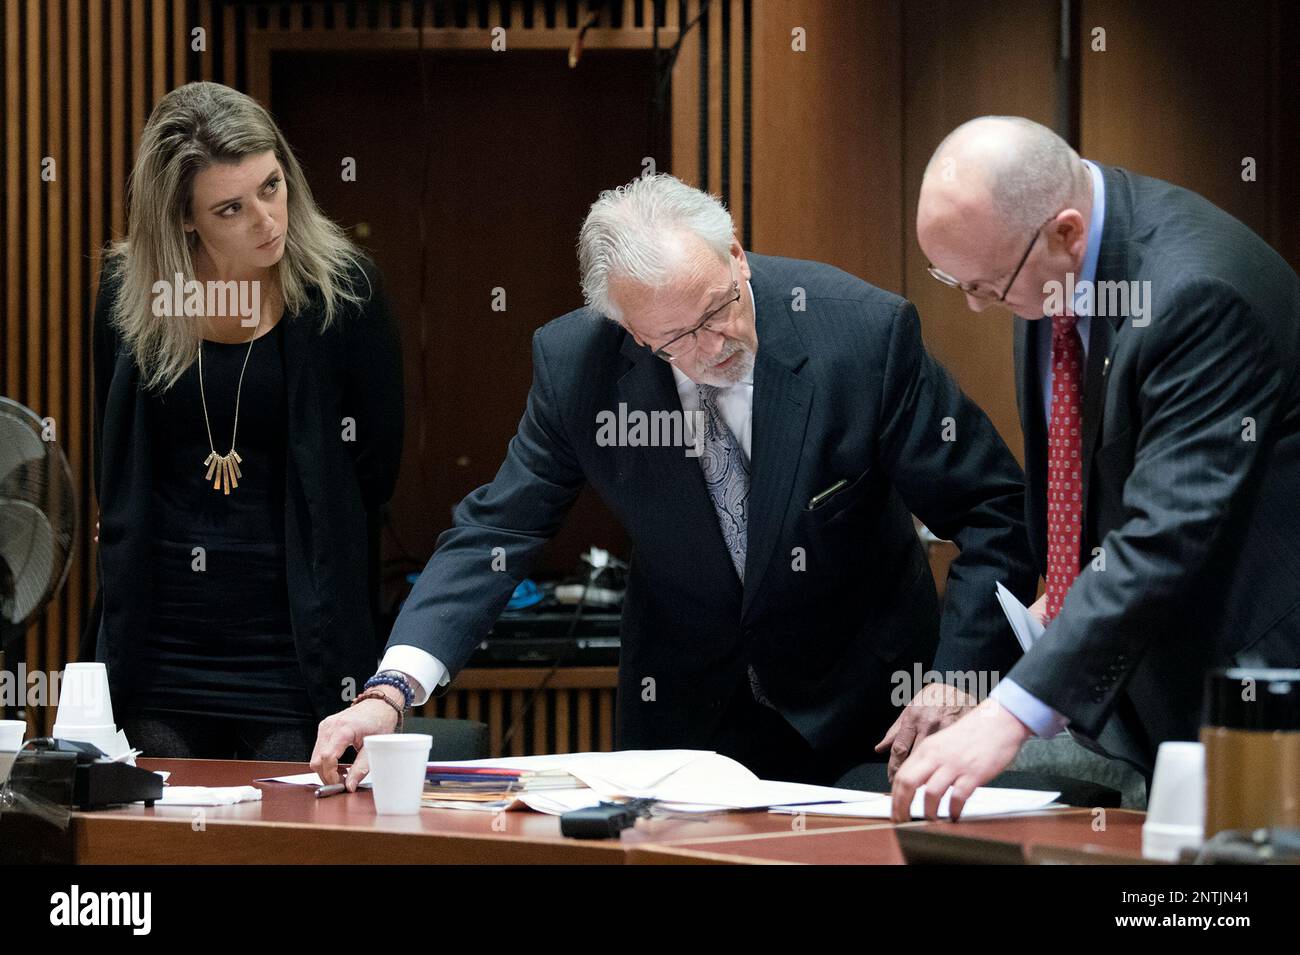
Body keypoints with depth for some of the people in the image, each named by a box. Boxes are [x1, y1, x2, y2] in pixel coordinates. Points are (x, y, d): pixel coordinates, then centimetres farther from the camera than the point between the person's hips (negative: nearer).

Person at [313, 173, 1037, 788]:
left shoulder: (867, 330, -21)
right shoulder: (575, 363, -15)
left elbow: (994, 511, -15)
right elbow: (496, 531, -10)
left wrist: (960, 680, -26)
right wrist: (395, 689, -25)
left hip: (863, 711, -1)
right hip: (680, 718, 2)